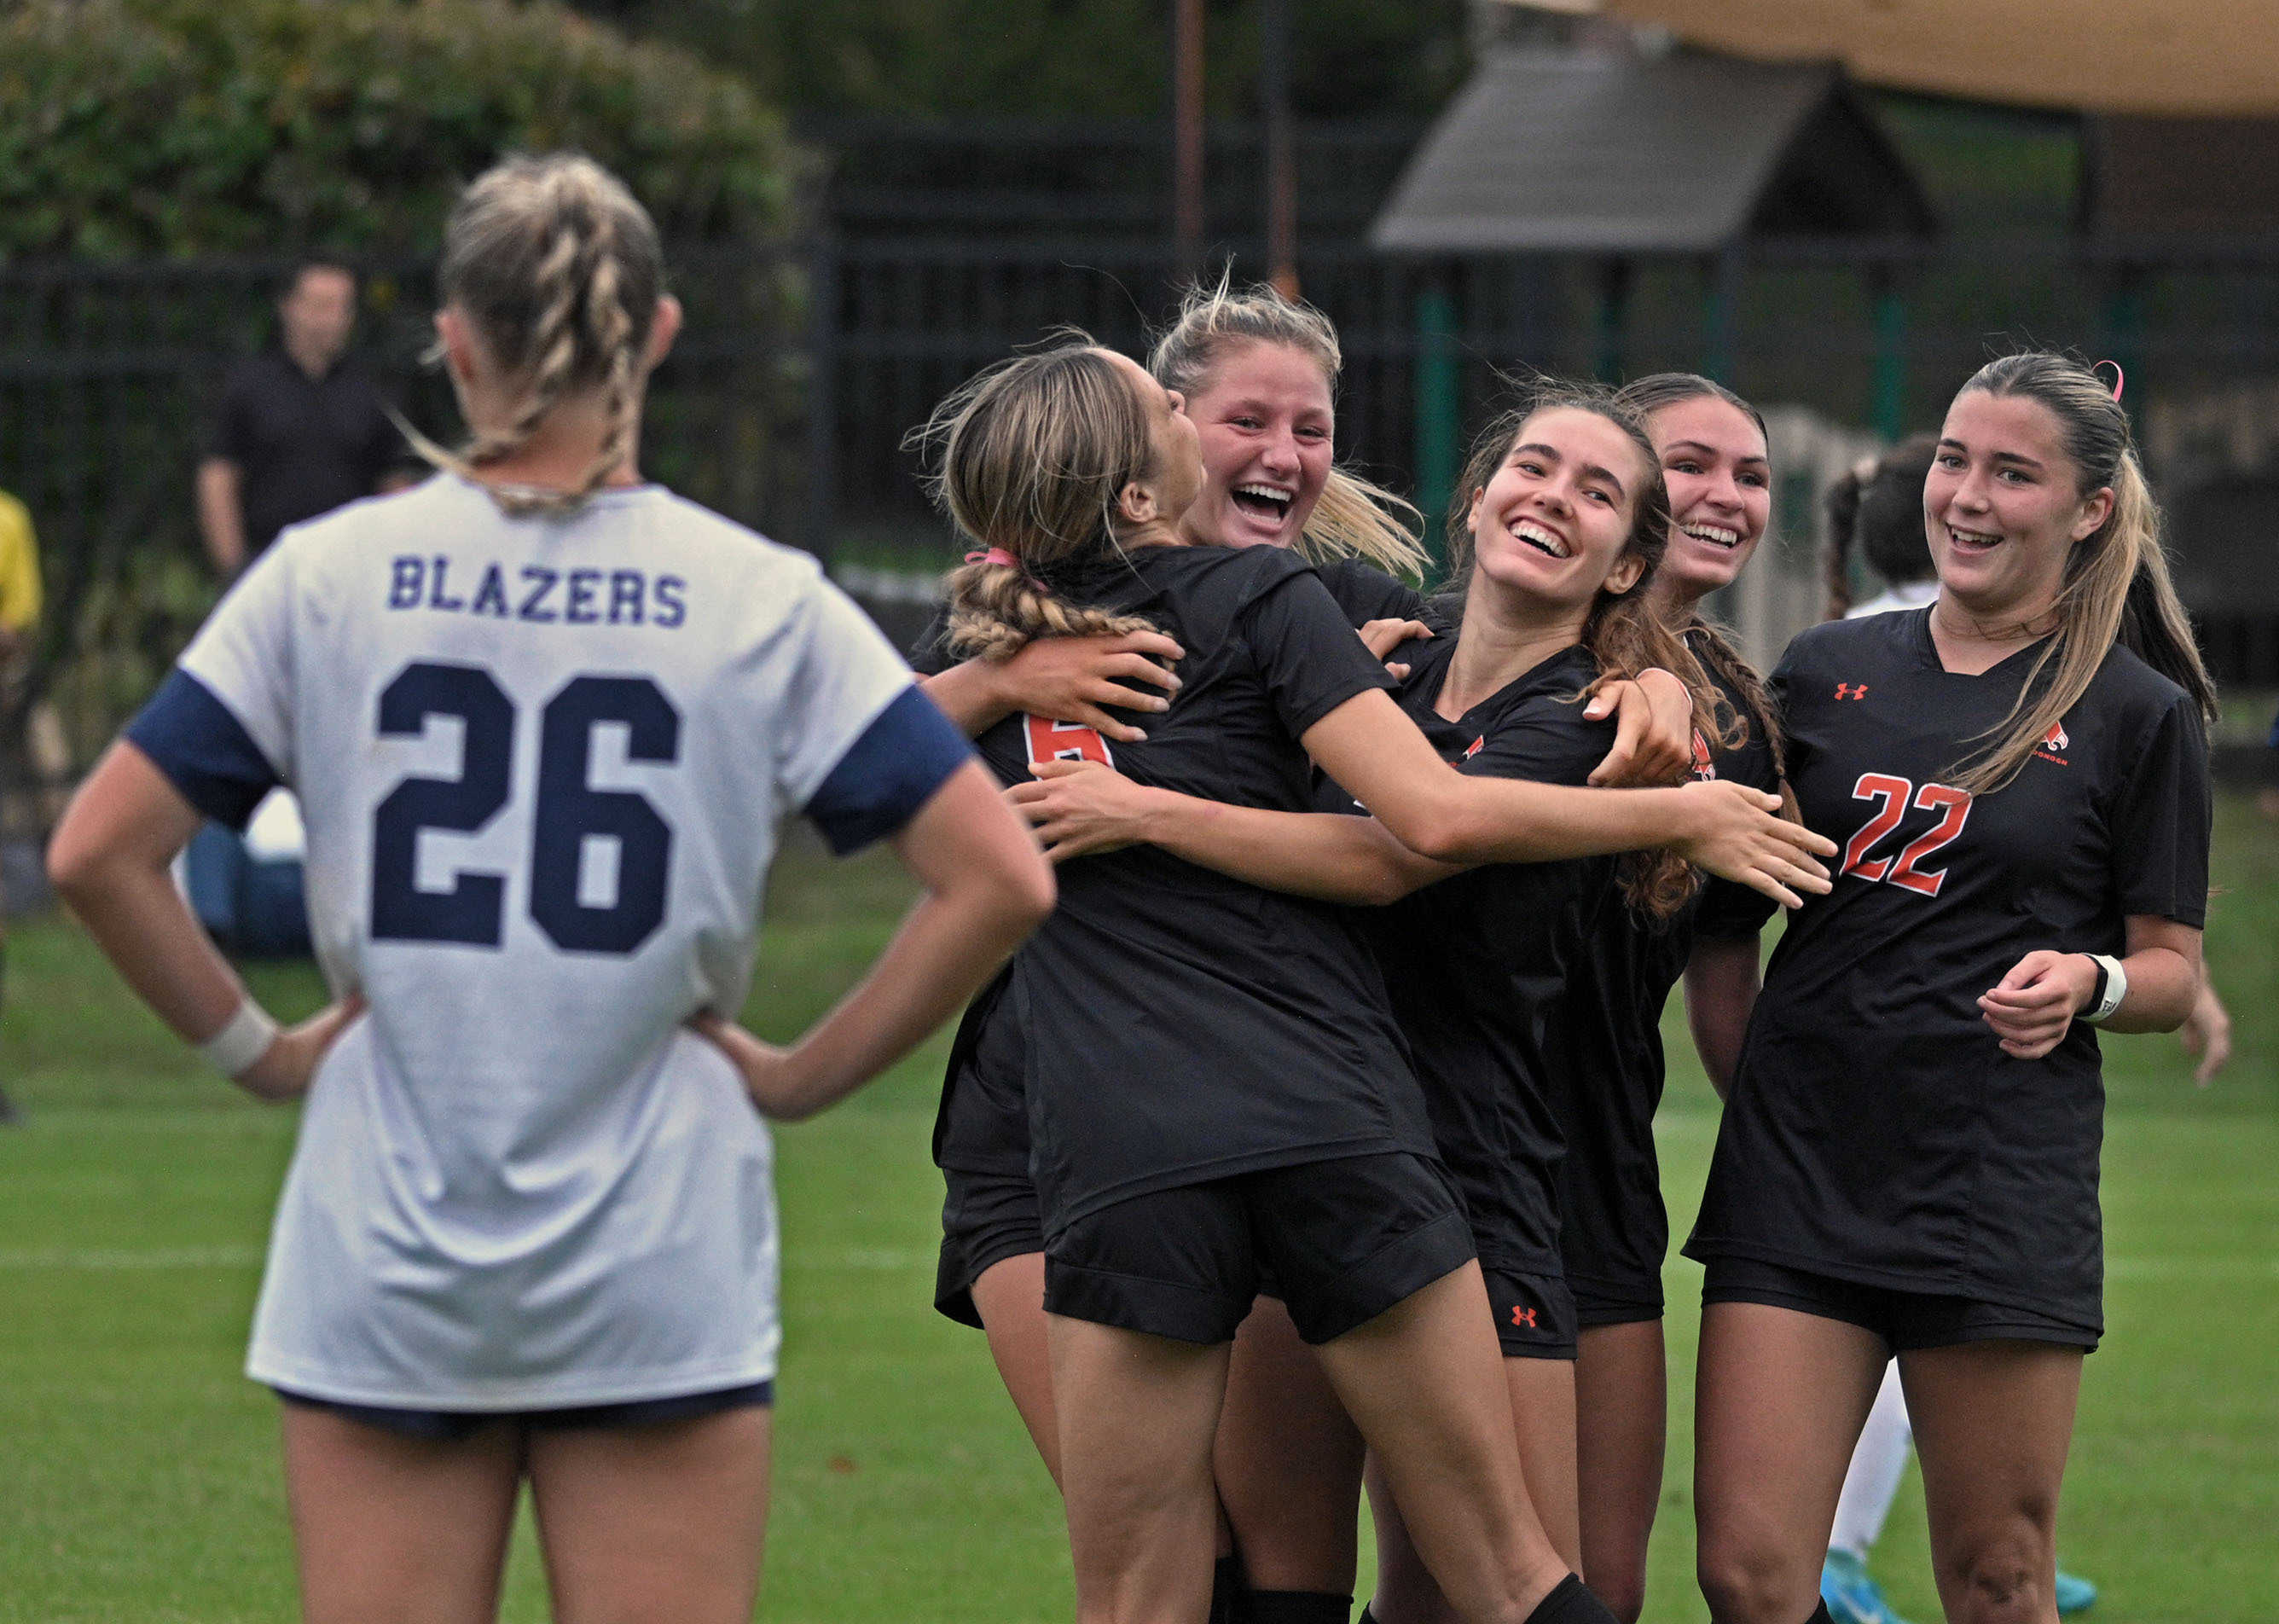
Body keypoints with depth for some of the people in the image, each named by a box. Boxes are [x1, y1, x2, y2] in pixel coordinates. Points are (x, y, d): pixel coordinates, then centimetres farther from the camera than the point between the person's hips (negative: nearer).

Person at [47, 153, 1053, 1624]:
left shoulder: (327, 577, 0)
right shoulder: (761, 602, -2)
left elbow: (100, 852, -2)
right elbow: (1000, 880, -6)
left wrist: (253, 1047, 8)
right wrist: (804, 1075, 2)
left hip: (381, 1266, 1)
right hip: (660, 1276, -1)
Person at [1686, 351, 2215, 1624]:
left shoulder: (2138, 716, 2)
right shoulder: (1829, 671, 11)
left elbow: (2174, 973, 6)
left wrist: (2087, 982, -16)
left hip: (2003, 1182, -3)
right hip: (1799, 1164, 3)